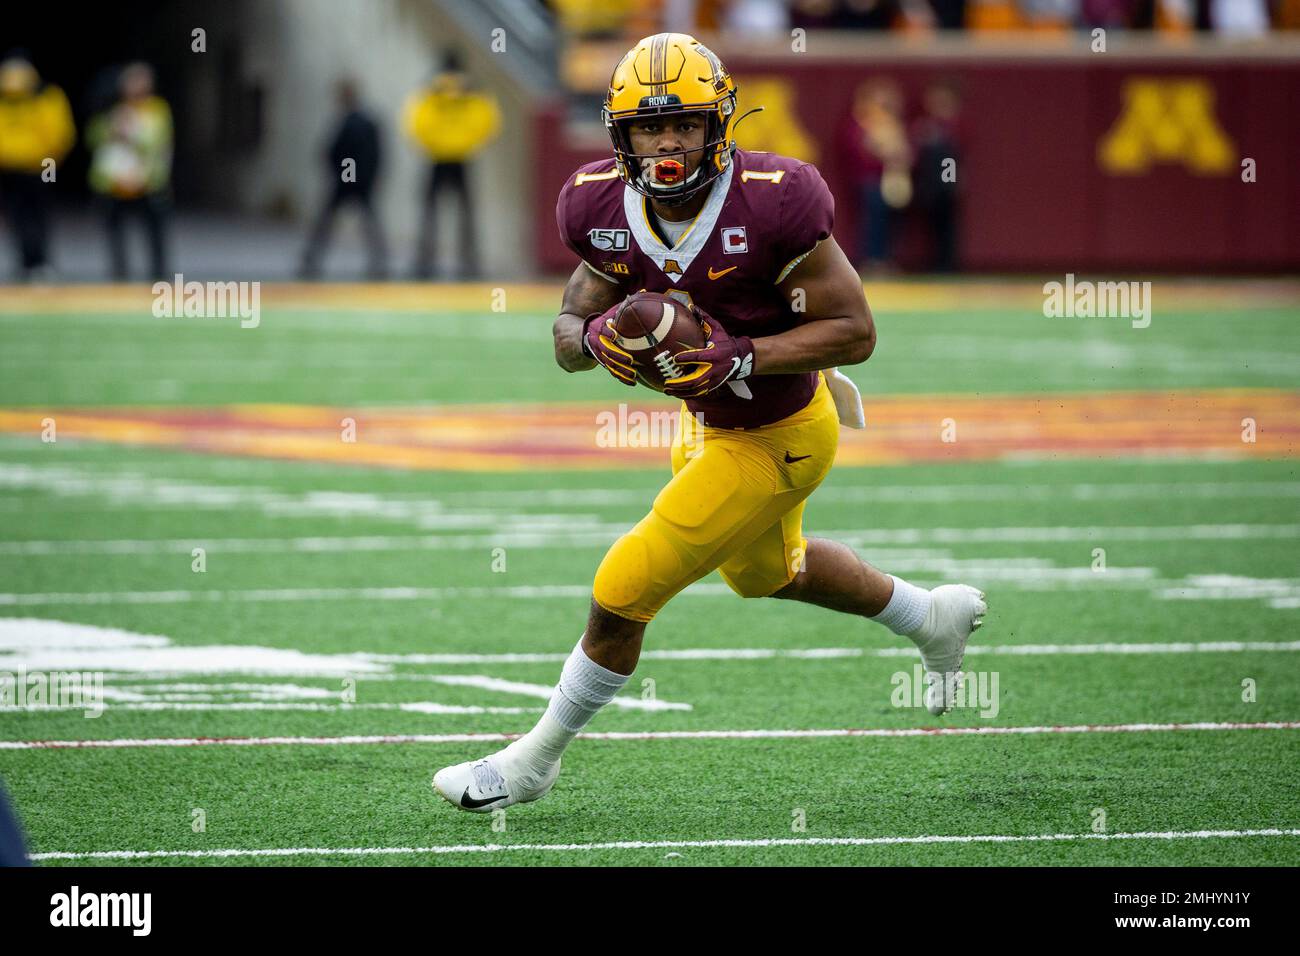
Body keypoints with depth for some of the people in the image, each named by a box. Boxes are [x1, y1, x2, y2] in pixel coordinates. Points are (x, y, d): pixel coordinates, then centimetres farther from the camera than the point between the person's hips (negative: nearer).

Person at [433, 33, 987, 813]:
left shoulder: (770, 205, -31)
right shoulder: (605, 211, -13)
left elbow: (855, 332, -25)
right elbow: (568, 331, -3)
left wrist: (739, 358, -35)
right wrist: (595, 337, -28)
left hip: (775, 440, -8)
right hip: (713, 422, 8)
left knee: (623, 593, -7)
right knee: (767, 572, 33)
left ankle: (536, 761, 15)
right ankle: (936, 617, 57)